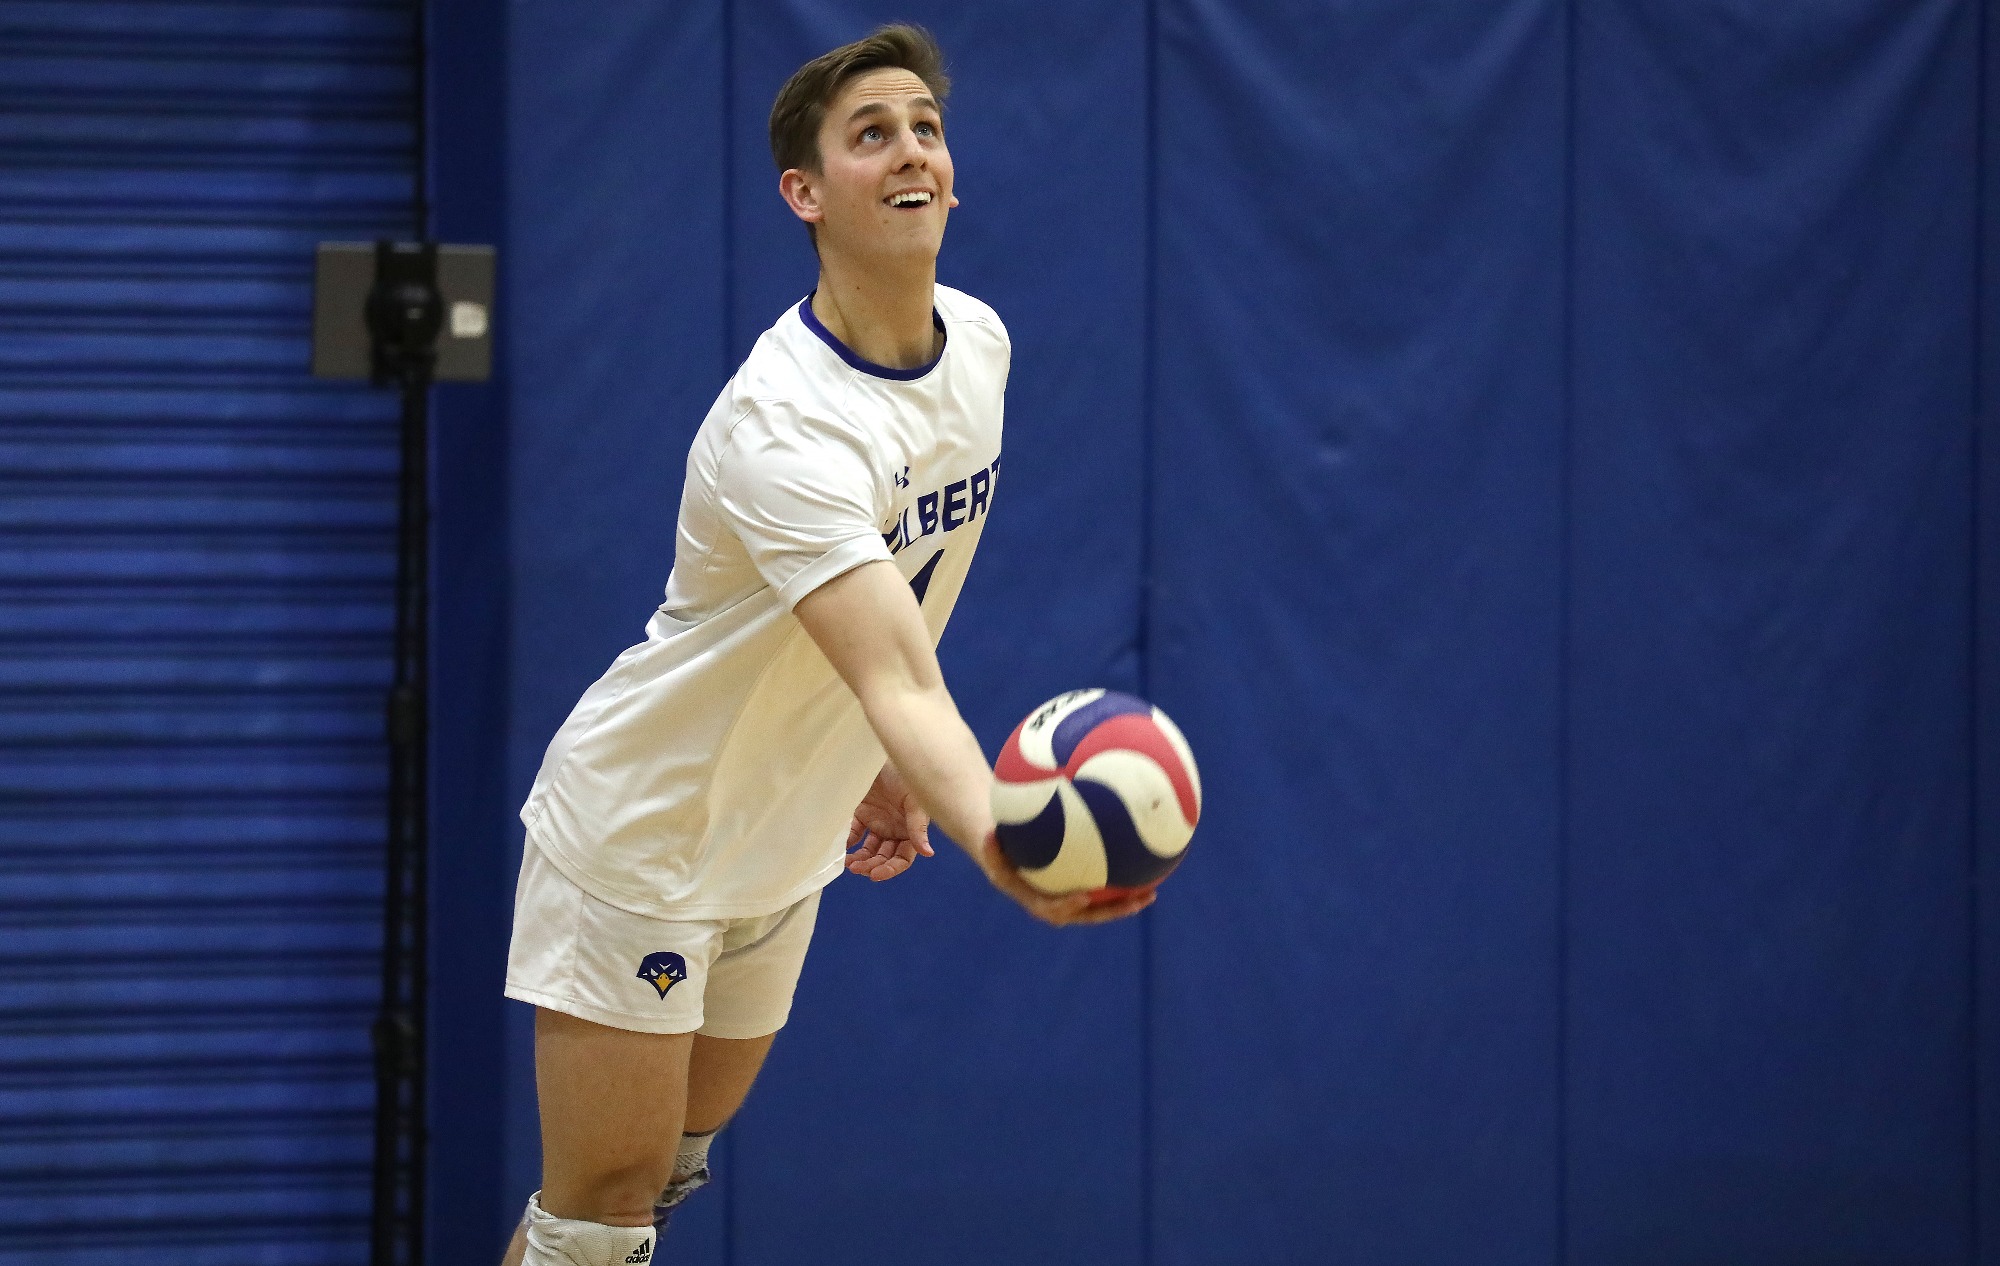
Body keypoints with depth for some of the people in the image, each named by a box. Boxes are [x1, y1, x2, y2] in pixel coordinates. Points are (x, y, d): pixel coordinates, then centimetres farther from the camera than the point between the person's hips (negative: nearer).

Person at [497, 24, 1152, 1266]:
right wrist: (1004, 851, -57)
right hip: (638, 829, -8)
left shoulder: (978, 340, -4)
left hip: (781, 848, 8)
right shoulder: (783, 428, -33)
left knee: (673, 1165, 17)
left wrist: (884, 764, 11)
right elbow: (901, 687, -42)